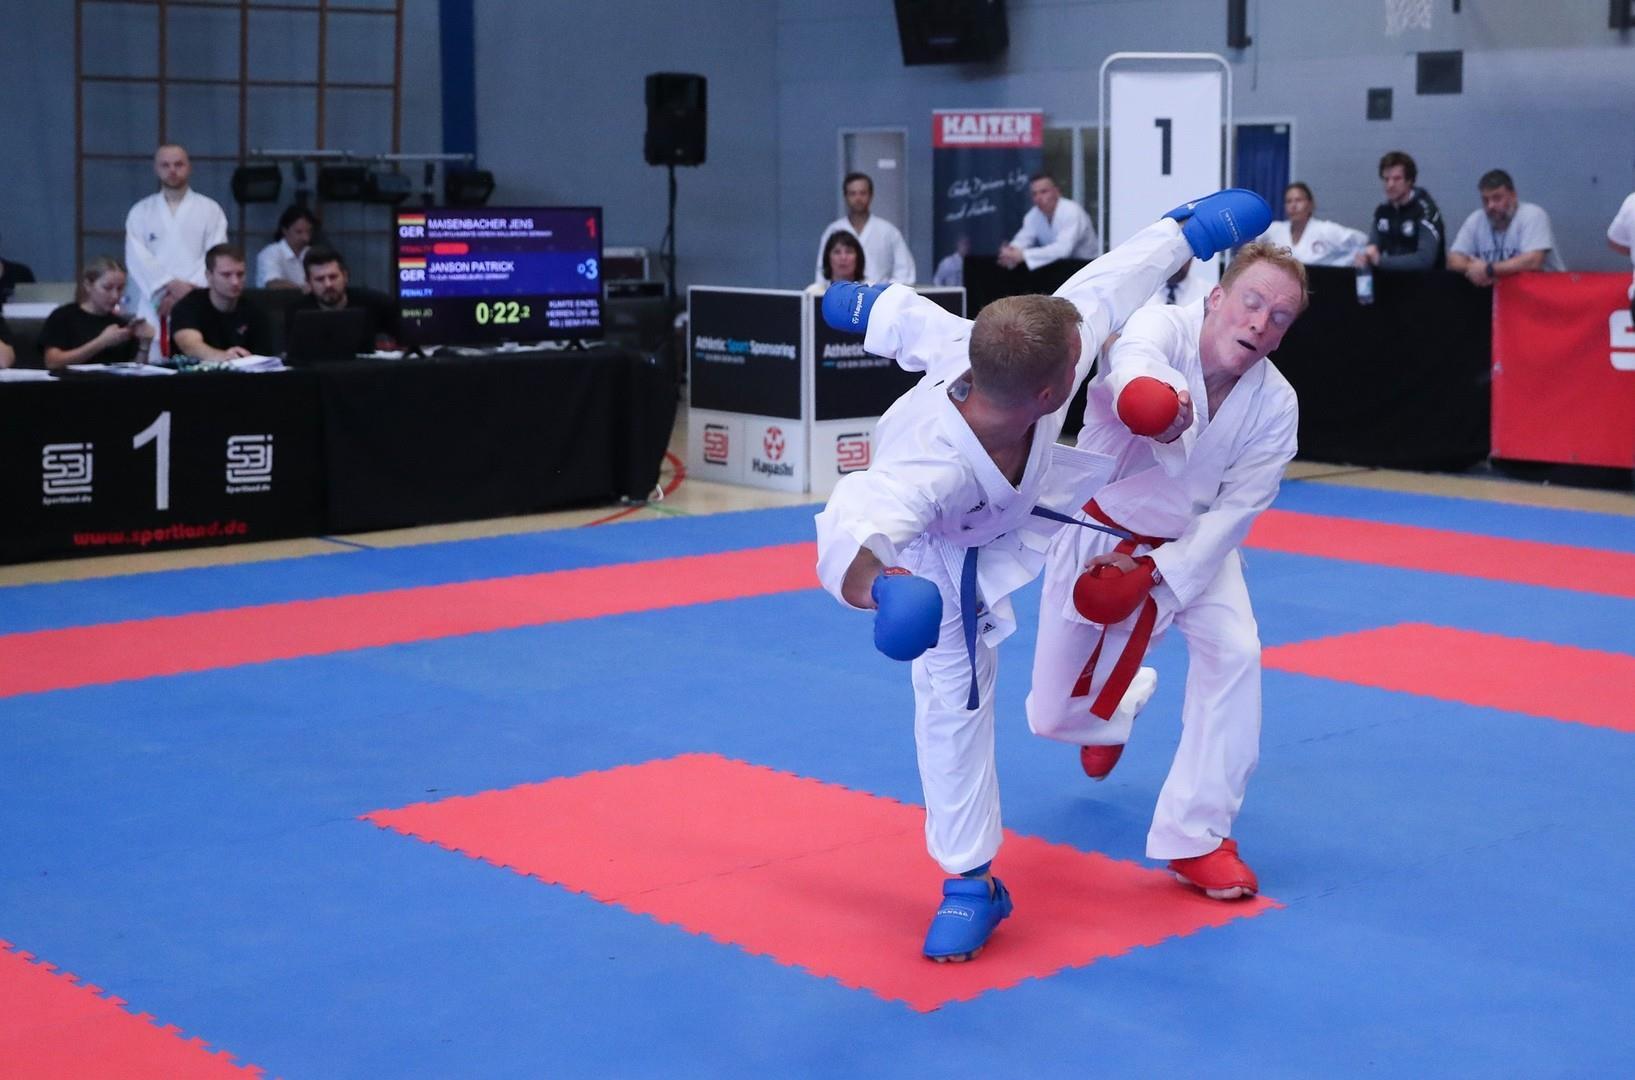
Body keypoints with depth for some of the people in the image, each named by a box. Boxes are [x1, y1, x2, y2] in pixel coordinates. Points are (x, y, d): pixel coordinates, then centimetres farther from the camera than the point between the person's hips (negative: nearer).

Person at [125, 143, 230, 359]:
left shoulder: (210, 209, 9)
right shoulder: (141, 211, 13)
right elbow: (137, 258, 1)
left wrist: (188, 291, -12)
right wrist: (171, 286, -13)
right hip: (155, 308, 1)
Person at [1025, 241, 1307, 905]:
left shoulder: (1275, 406, -16)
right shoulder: (1161, 329, -25)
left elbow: (1236, 509, -14)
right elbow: (1138, 359, -50)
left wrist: (1155, 571, -26)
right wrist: (1158, 400, -75)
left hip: (1190, 547, 2)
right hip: (1098, 537, -2)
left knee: (1233, 653, -25)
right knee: (1057, 716, 4)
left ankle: (1196, 838, -10)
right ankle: (1123, 704, 46)